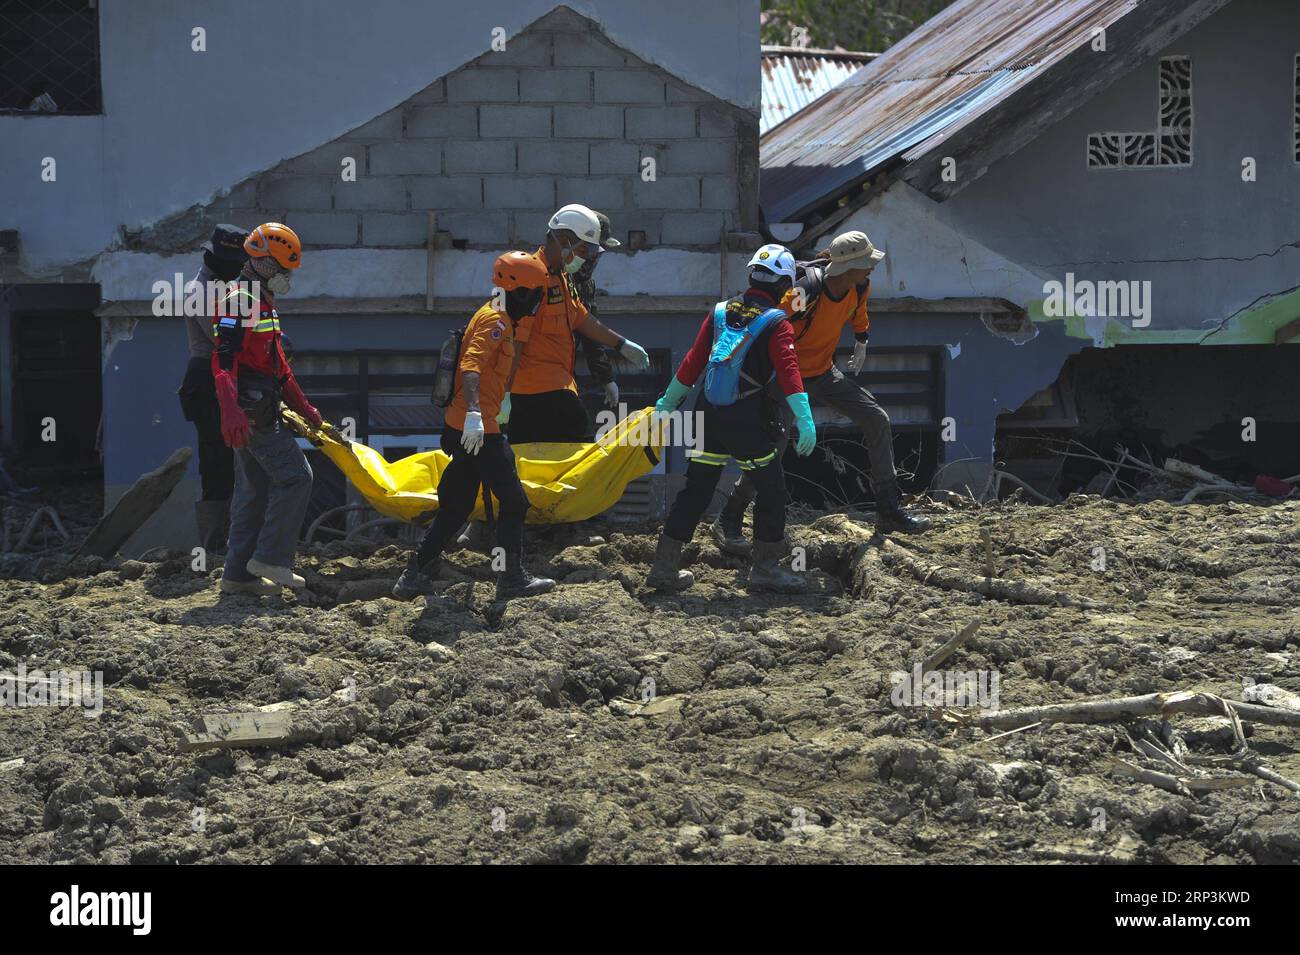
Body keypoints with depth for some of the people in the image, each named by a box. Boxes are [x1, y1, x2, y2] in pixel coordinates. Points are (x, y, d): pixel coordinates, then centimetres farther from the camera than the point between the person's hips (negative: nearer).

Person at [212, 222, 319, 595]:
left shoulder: (262, 305, 21)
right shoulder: (238, 302, -13)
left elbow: (279, 367, 31)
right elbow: (223, 362, -24)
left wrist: (303, 406, 34)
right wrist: (231, 413, -34)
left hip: (260, 413, 11)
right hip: (252, 414, -11)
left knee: (255, 489, 10)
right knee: (295, 478, -11)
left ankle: (239, 573, 12)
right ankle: (271, 558, -9)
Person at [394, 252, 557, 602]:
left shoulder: (494, 317, 19)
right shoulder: (496, 320, -13)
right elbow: (471, 365, -27)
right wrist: (474, 412, -38)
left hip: (465, 428, 10)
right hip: (478, 428, -10)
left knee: (456, 506, 13)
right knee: (513, 501, -3)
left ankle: (415, 575, 14)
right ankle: (512, 579, 3)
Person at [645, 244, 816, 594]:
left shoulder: (720, 313, 11)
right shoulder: (777, 324, -5)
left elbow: (693, 362, 13)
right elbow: (788, 370, -17)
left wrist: (667, 402, 22)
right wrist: (805, 420, -24)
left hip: (708, 416, 6)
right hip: (748, 421, -6)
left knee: (696, 490, 12)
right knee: (770, 490, 9)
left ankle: (665, 567, 11)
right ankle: (765, 568, 10)